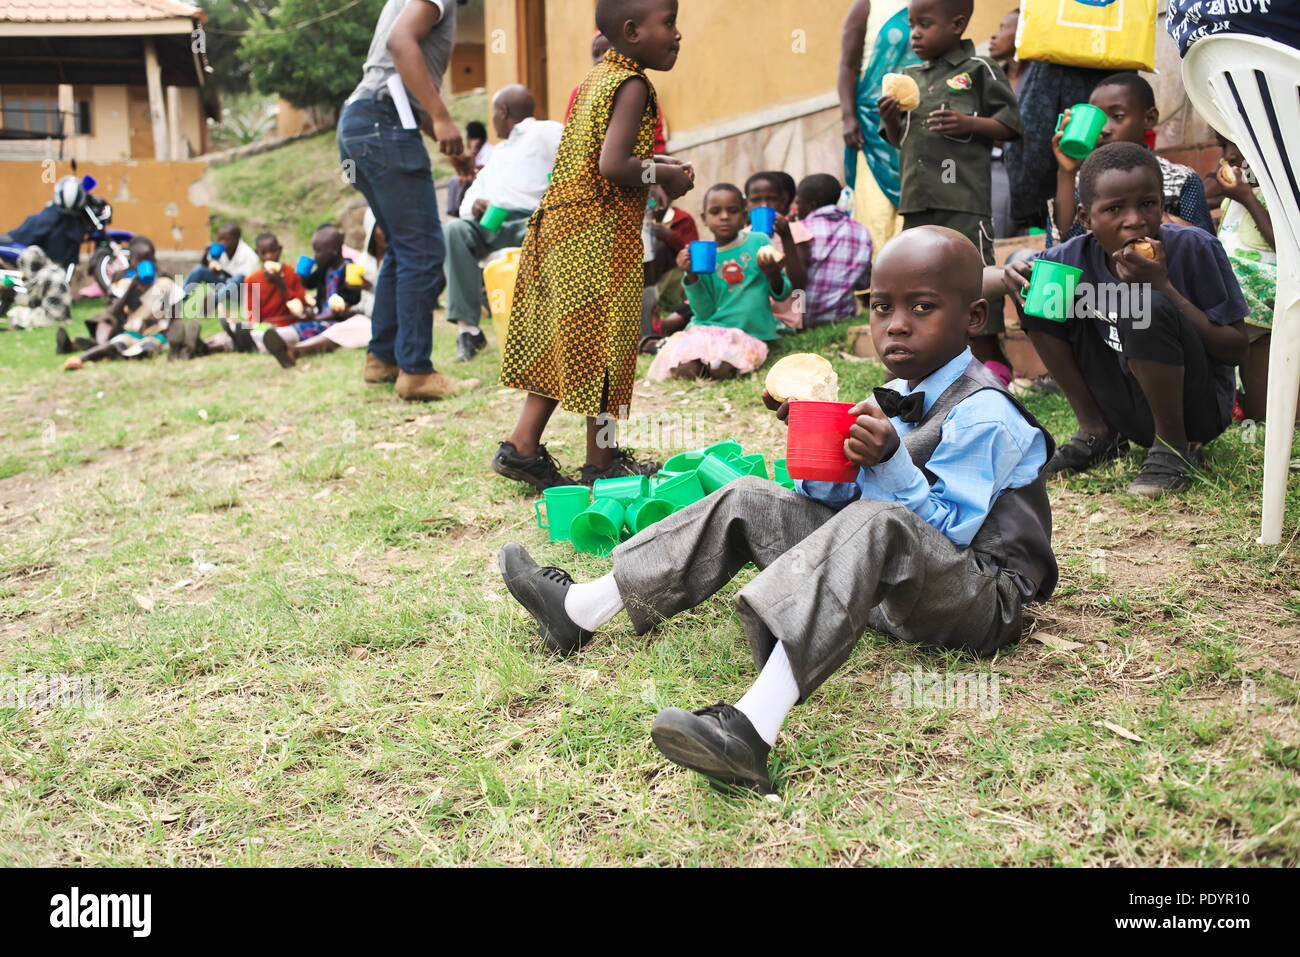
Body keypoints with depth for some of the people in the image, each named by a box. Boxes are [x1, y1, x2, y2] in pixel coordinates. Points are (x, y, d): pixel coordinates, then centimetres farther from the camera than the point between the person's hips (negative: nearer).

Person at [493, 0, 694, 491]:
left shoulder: (597, 75, 16)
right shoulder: (633, 85, -12)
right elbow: (612, 165, -23)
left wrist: (652, 163, 13)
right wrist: (663, 176, -9)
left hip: (560, 224, 9)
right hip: (602, 232, -9)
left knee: (562, 340, 14)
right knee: (604, 340, 1)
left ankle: (522, 444, 15)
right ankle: (601, 461, 11)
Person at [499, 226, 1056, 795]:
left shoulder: (982, 414, -14)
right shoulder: (899, 398, 11)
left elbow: (949, 530, -19)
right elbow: (837, 498, 11)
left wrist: (890, 461, -32)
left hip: (981, 602, -8)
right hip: (887, 592, 9)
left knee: (879, 524, -42)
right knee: (749, 500, 5)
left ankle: (751, 729, -59)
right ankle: (581, 611, 3)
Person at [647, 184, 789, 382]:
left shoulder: (759, 242, 2)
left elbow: (782, 294, 5)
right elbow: (704, 312, 0)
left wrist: (773, 275, -18)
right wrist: (691, 276, -14)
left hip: (751, 333, 0)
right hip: (709, 330, 0)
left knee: (722, 370, -30)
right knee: (686, 369, -30)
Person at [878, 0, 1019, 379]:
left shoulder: (979, 69, 0)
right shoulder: (909, 77, 16)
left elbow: (1011, 124, -1)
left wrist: (970, 124, -16)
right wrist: (890, 120, 1)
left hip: (964, 197, -6)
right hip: (918, 201, 6)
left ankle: (989, 357, 6)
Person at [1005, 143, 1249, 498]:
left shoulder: (1194, 248, -19)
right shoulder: (1078, 255, -10)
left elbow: (1237, 350, -18)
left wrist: (1163, 286, -27)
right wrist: (1017, 276, -16)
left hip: (1198, 408, -4)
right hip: (1128, 410, 4)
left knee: (1148, 307, -32)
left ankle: (1174, 449, -10)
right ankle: (1096, 433, 4)